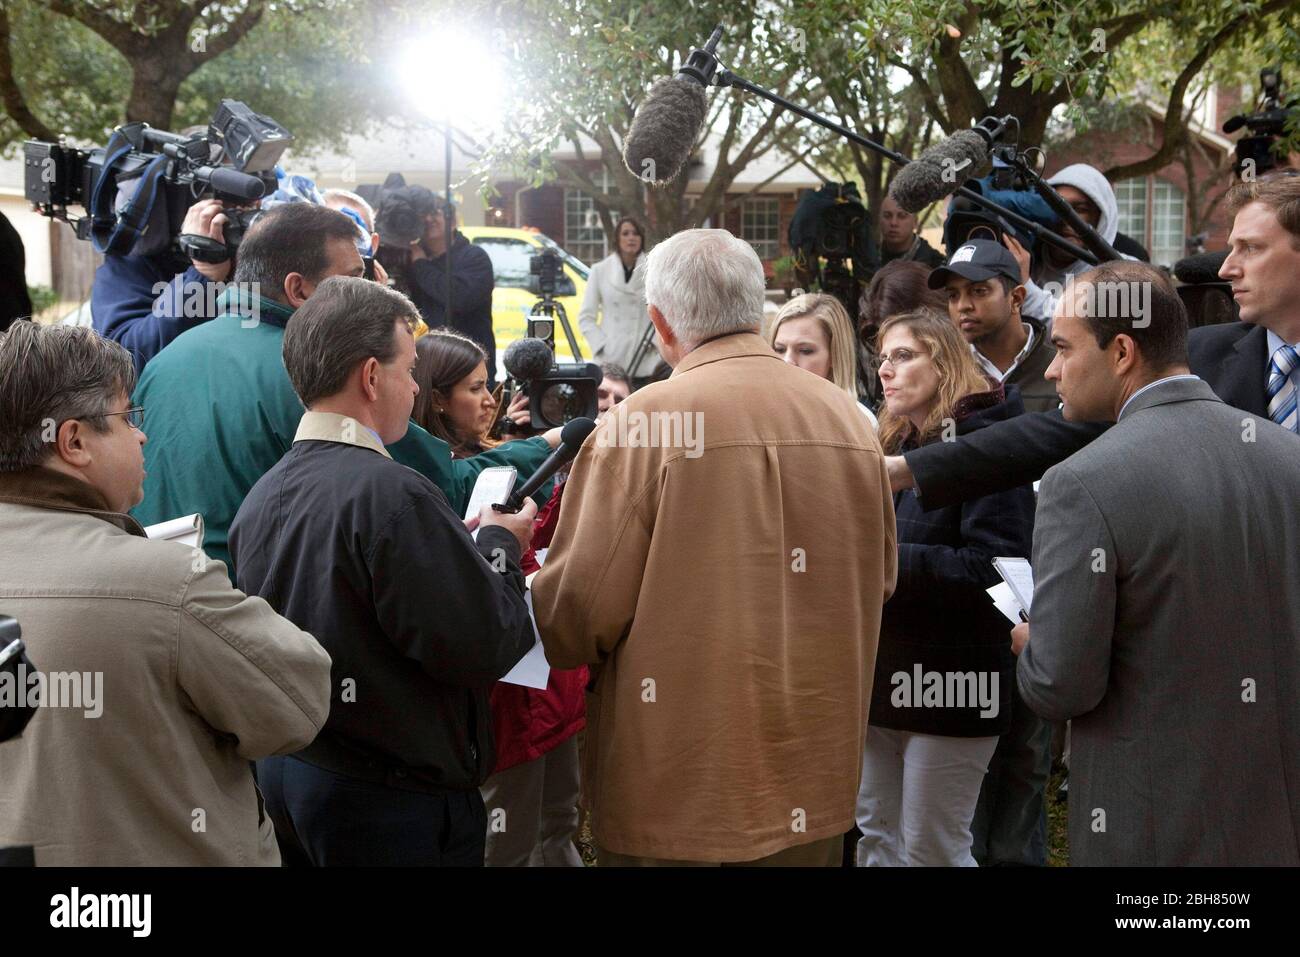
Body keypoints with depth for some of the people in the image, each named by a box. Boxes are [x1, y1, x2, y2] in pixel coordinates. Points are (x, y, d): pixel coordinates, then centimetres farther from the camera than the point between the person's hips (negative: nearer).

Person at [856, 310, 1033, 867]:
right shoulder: (892, 448, 14)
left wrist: (889, 559, -22)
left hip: (950, 684, -7)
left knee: (932, 850, 1)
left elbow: (996, 568, -20)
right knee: (876, 839, 12)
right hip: (883, 678, 7)